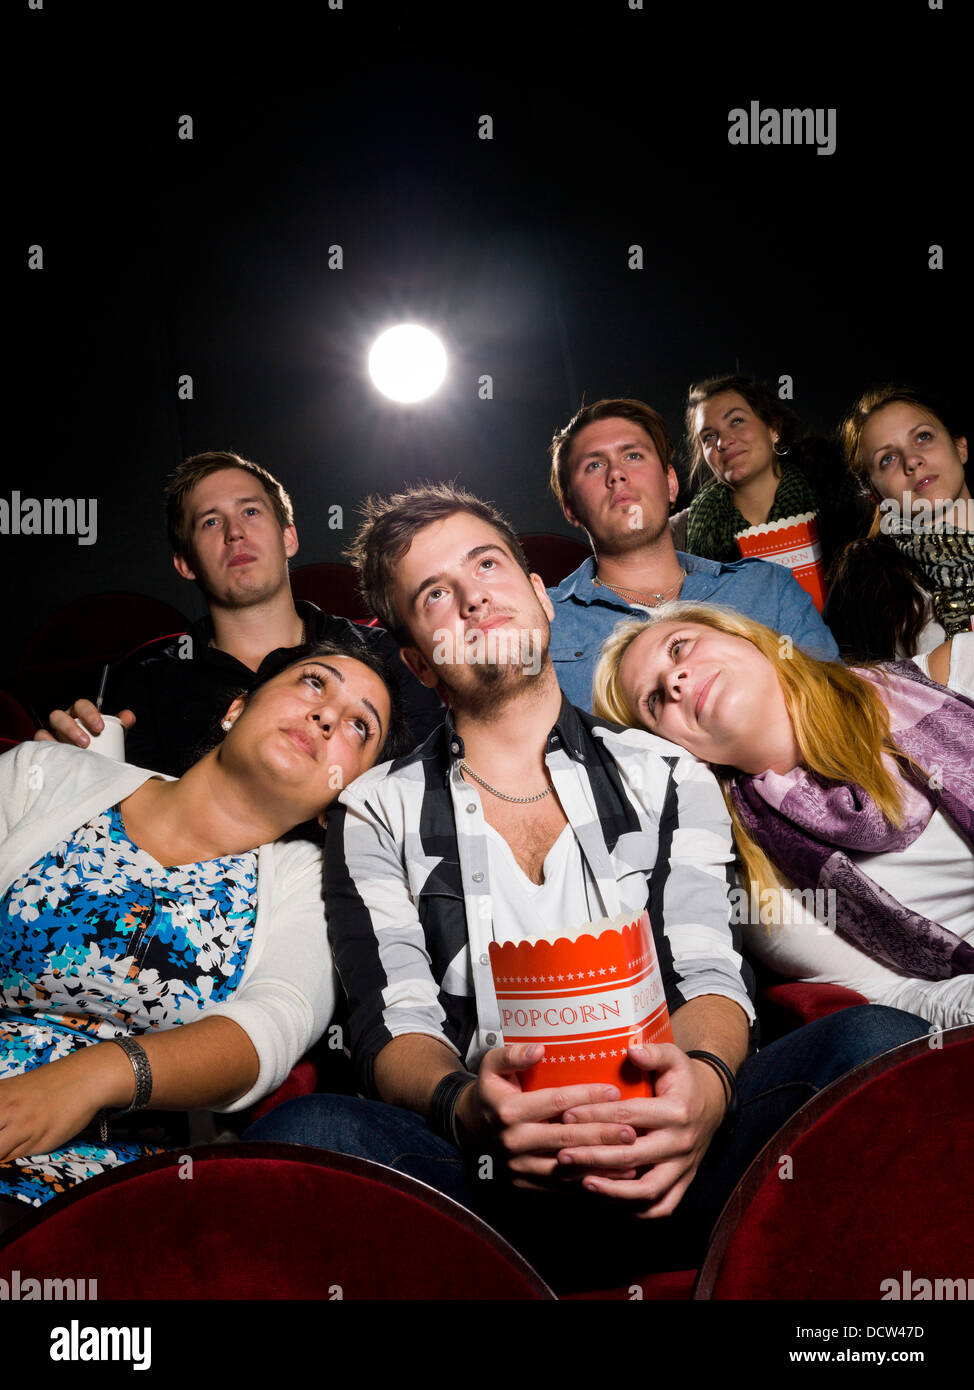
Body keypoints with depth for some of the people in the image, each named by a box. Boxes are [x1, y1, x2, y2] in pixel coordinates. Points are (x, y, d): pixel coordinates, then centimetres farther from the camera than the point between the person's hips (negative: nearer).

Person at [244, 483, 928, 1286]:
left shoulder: (667, 778, 14)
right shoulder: (378, 812, 10)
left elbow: (710, 975, 2)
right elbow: (394, 1026, 0)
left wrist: (702, 1080, -23)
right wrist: (465, 1105, -25)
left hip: (659, 1159, 1)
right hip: (490, 1178, -1)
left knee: (882, 1045, -25)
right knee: (300, 1135, -33)